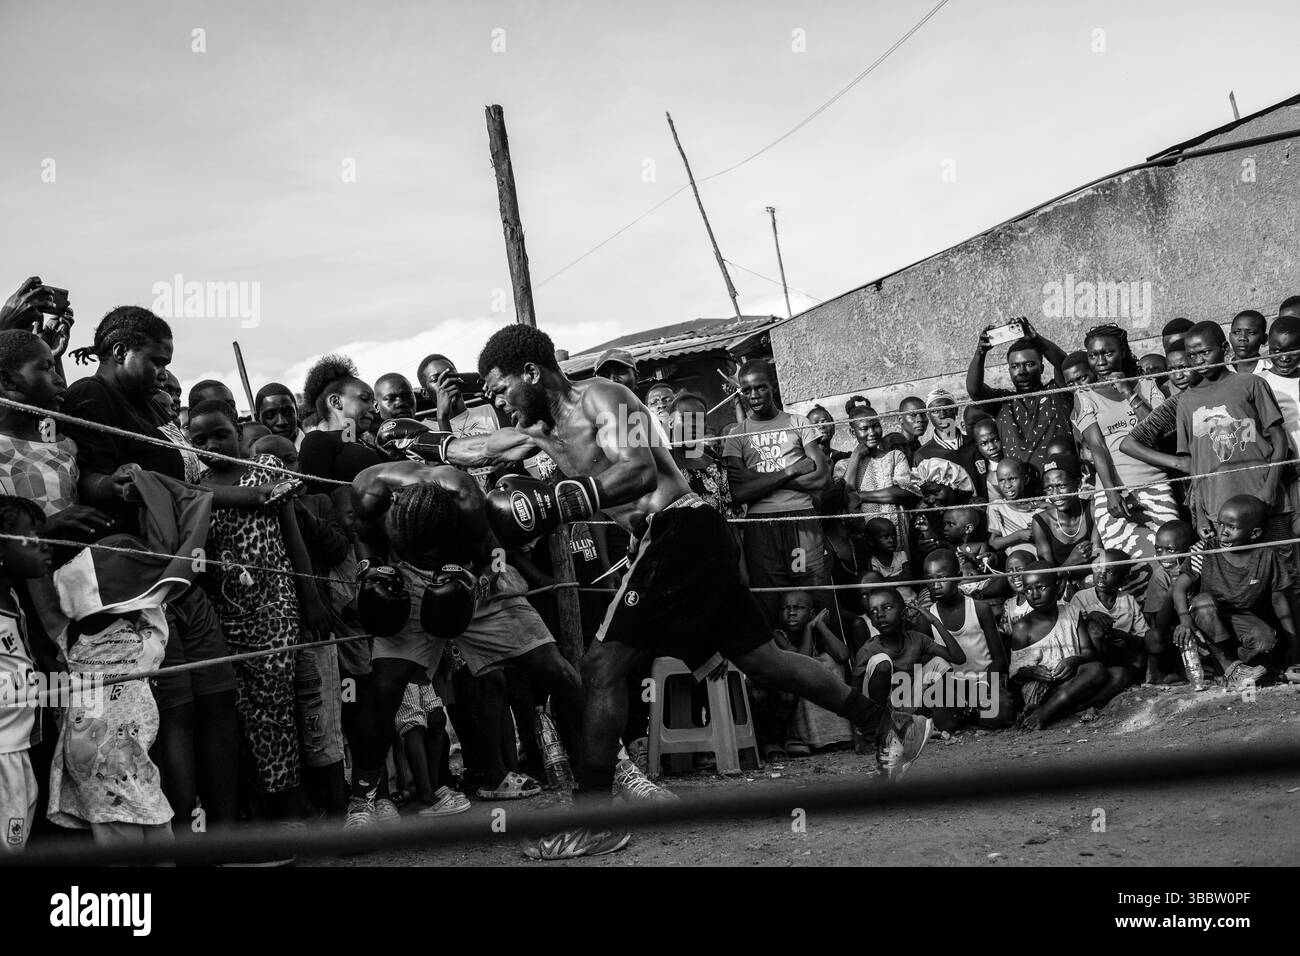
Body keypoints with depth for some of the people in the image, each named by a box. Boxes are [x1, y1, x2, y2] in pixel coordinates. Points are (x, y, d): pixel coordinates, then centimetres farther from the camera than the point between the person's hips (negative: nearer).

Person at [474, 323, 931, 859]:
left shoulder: (598, 397, -10)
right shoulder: (542, 429, 16)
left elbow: (641, 470, -24)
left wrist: (556, 504, -26)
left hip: (678, 529, -10)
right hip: (675, 539, 10)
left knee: (602, 668, -12)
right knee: (759, 657, 15)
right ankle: (888, 725, 24)